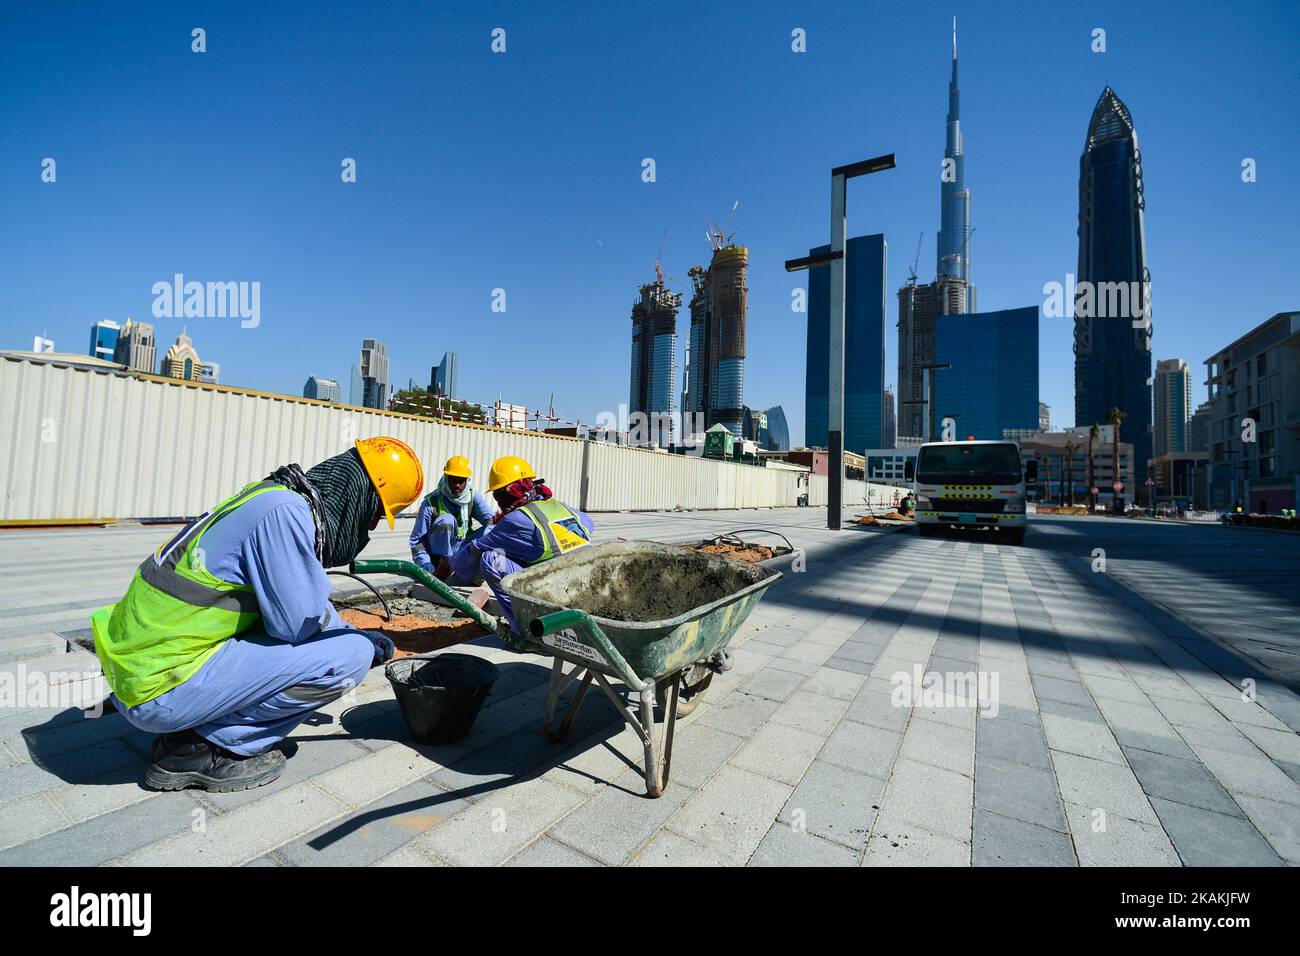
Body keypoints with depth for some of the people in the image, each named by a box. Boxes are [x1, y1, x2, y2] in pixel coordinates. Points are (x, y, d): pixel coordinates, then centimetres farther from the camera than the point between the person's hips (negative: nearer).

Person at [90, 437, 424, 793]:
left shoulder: (276, 499, 8)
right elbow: (297, 624, -21)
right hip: (161, 691, -9)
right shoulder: (285, 510, -22)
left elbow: (293, 605, 19)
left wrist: (359, 636, 20)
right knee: (350, 656, -16)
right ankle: (202, 751, -2)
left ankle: (188, 731, 14)